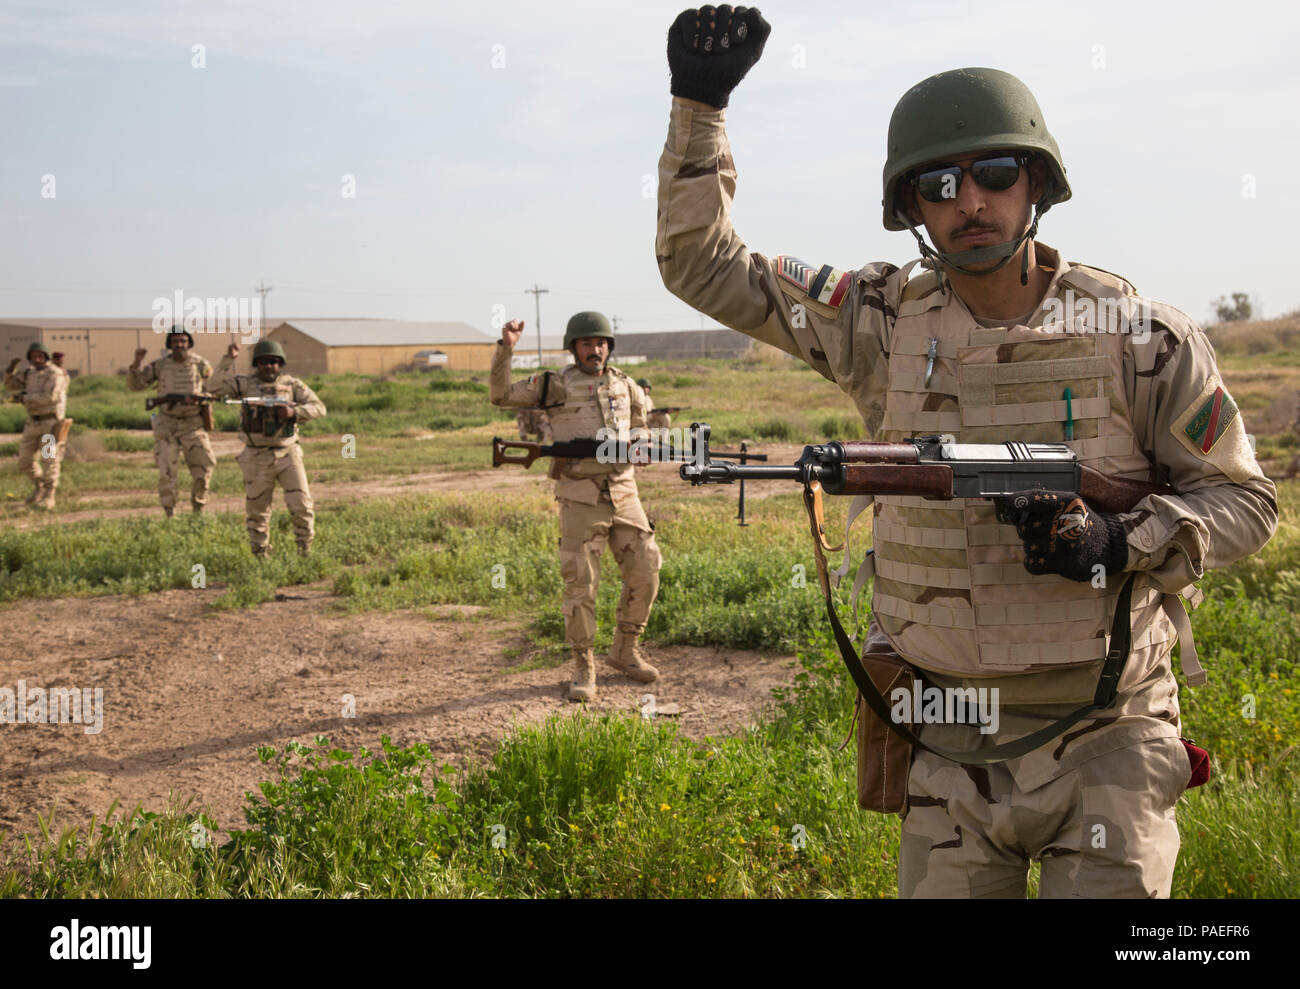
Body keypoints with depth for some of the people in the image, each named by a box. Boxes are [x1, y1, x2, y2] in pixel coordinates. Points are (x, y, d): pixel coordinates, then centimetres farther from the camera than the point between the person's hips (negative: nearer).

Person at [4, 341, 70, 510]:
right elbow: (10, 386, 15)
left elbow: (49, 397, -24)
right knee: (25, 461, 7)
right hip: (34, 423, 7)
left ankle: (48, 497, -2)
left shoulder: (55, 373, -12)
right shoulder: (30, 372, 11)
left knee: (49, 460, -8)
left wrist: (24, 398, -17)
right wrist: (11, 368, -3)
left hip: (51, 422, -7)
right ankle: (39, 486, 29)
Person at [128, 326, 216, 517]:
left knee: (202, 471, 0)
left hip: (193, 424, 0)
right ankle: (170, 515, 5)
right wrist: (136, 363, -15)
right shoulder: (160, 365, -1)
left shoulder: (202, 365, -3)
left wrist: (196, 398, -22)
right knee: (166, 473, -6)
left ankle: (198, 512, 19)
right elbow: (135, 385, 1)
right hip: (166, 424, 0)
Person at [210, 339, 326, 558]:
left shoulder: (292, 384, 4)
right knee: (256, 509, 9)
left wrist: (294, 412, -16)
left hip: (287, 455, 0)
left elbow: (319, 408, 0)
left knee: (301, 504, -7)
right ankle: (260, 555, 24)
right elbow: (221, 386, -12)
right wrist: (229, 359, -20)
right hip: (257, 459, 0)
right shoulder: (246, 383, 3)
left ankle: (305, 547, 13)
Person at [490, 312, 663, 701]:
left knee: (645, 573, 5)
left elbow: (641, 428, 25)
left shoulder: (625, 386, 12)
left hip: (624, 493, 4)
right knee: (580, 584, -4)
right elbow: (502, 395, -1)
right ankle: (583, 668, 8)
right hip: (581, 498, -4)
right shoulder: (556, 384, 2)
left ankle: (625, 651, 23)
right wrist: (505, 348, -12)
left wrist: (634, 440, 1)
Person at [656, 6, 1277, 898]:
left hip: (1106, 744, -1)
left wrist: (1120, 545, -16)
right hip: (951, 748, 2)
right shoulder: (885, 323, -1)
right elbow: (702, 264, 5)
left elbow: (1245, 499, 2)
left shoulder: (1140, 336, -5)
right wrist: (699, 106, -4)